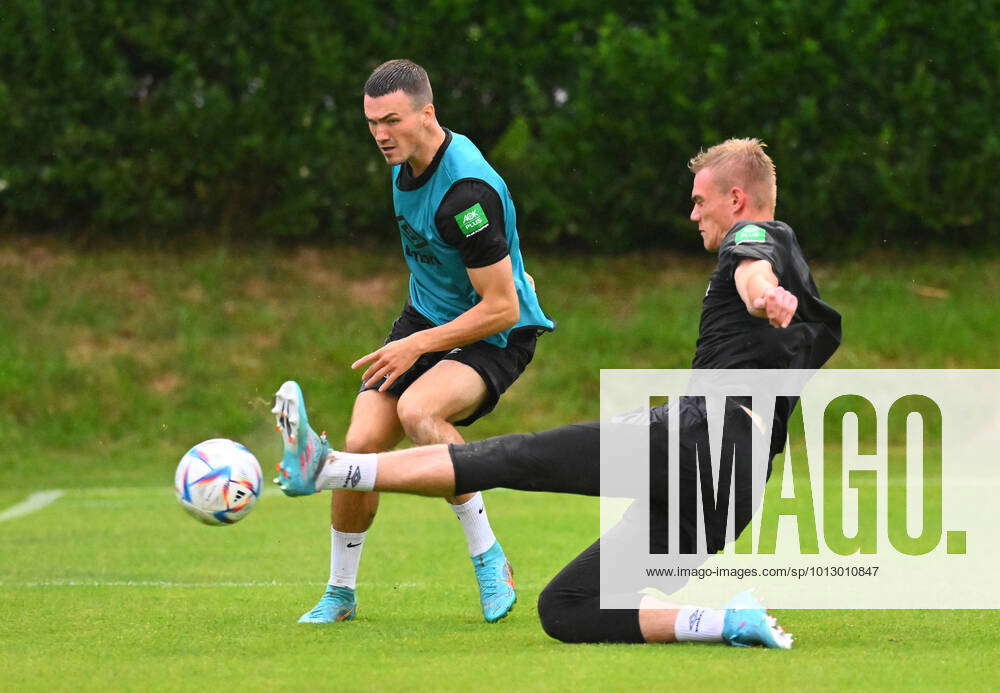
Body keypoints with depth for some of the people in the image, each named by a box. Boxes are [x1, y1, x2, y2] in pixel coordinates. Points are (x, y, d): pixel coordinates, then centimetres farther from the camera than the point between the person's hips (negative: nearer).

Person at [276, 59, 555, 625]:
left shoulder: (466, 190, -28)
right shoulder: (409, 162, -1)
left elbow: (502, 308, -26)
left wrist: (419, 345, -23)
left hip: (495, 336, -8)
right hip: (425, 320, 8)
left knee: (417, 410, -36)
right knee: (362, 443, -9)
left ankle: (489, 558, -22)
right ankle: (340, 594, 10)